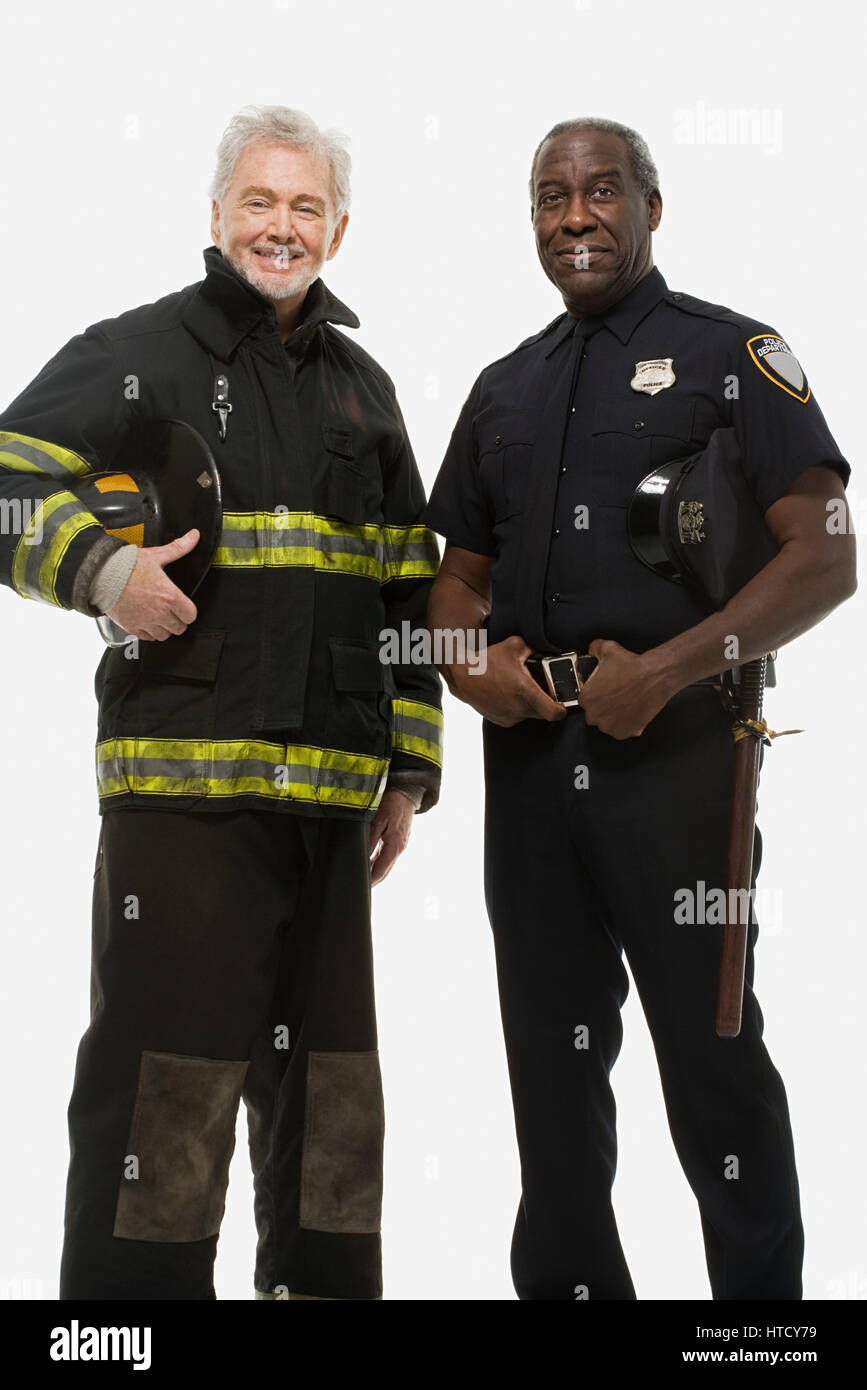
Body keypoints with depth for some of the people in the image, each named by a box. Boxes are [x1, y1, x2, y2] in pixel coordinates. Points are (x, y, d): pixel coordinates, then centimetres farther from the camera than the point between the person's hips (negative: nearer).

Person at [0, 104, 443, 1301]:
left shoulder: (363, 389, 19)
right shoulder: (138, 352, 2)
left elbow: (409, 592, 21)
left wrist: (409, 768, 15)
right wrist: (103, 572, -21)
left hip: (331, 788, 6)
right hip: (181, 777, -6)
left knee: (326, 1072, 13)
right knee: (169, 1075, -6)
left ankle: (323, 1282, 24)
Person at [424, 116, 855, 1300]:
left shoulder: (733, 355, 1)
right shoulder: (505, 389, 17)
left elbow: (825, 559, -8)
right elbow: (460, 573, 21)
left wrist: (666, 671, -18)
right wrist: (468, 658, -2)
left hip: (676, 750, -5)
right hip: (529, 752, 5)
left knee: (713, 1058, 0)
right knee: (552, 1055, 12)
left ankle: (761, 1290, 12)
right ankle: (566, 1281, 25)